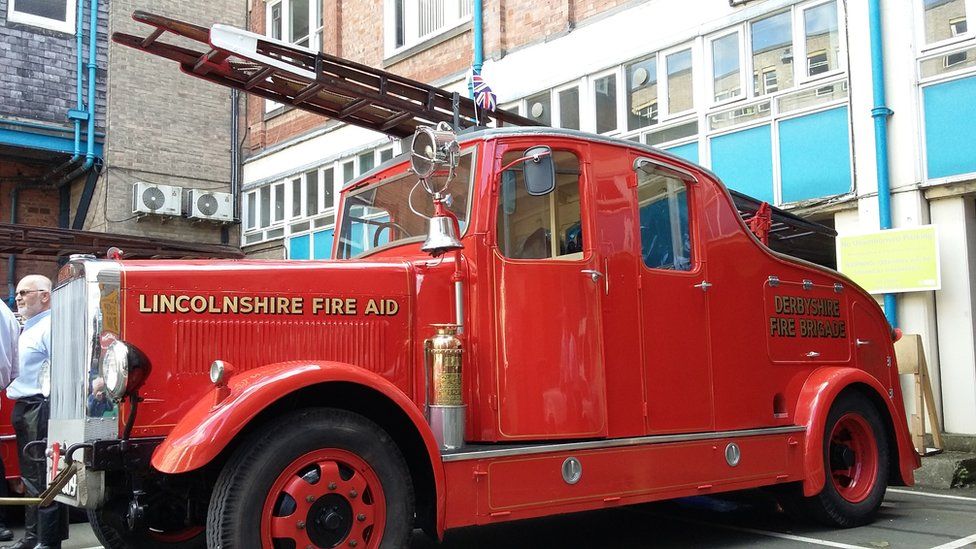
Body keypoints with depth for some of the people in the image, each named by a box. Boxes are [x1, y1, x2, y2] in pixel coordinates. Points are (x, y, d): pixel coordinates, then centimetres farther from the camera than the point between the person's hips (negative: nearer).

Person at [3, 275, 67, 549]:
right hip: (24, 409, 11)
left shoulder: (50, 326, -12)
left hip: (41, 409, -11)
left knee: (45, 478, -6)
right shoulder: (29, 329, 21)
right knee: (31, 476, 17)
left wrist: (50, 406, -24)